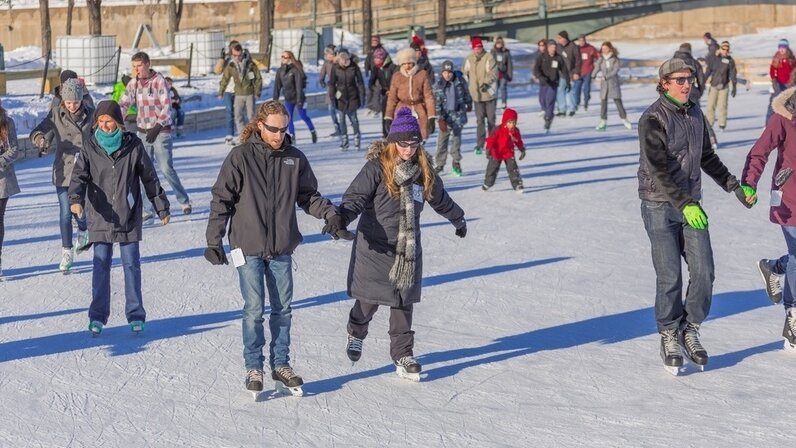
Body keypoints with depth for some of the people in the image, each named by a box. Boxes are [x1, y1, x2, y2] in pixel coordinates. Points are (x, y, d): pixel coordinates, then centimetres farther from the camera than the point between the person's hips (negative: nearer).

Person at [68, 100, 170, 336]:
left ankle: (135, 315, 11)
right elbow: (79, 175, -9)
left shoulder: (133, 146, -2)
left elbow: (150, 178, 6)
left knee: (131, 264, 3)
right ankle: (97, 316, 9)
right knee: (101, 265, 2)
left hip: (129, 216, 0)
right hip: (100, 217, 0)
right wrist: (76, 199, -29)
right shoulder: (90, 147, -1)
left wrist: (162, 208, 11)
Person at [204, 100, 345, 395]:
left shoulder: (295, 159, 4)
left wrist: (329, 213, -7)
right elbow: (221, 199, -3)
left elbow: (307, 195, 12)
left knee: (283, 308, 9)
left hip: (282, 248, 4)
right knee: (254, 309, -3)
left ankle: (281, 363, 22)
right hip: (248, 247, -3)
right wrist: (214, 241, -5)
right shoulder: (241, 157, -6)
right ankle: (253, 367, 9)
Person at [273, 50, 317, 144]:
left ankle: (313, 132, 24)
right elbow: (277, 86, 1)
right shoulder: (280, 71, -1)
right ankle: (292, 137, 7)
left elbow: (299, 86, -20)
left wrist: (299, 100, -23)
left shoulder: (295, 70, -17)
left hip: (298, 97, -5)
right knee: (288, 118, -1)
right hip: (288, 98, 5)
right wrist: (275, 100, -2)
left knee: (303, 116, 4)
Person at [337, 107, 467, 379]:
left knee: (404, 303, 6)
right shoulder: (376, 168, -12)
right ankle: (356, 334, 36)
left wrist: (458, 219, 40)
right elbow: (355, 197, -18)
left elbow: (440, 199, 24)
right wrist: (342, 218, -38)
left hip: (408, 249, 4)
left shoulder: (423, 171, 6)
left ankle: (403, 354, 15)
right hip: (375, 247, -4)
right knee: (370, 299, 5)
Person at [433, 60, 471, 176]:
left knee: (456, 138, 4)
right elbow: (437, 103, -9)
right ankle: (439, 164, 11)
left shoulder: (460, 81, -6)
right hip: (445, 115, 0)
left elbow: (466, 93, 12)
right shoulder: (439, 85, -9)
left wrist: (469, 104, 25)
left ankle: (456, 162, 14)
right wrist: (440, 119, -15)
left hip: (458, 113, 0)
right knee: (442, 139, 3)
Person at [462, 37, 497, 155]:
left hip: (489, 94, -3)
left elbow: (493, 73, -19)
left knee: (491, 119, 6)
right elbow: (465, 73, 18)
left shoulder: (488, 58, -12)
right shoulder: (469, 59, 3)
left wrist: (486, 83, -32)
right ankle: (479, 145, 3)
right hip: (477, 95, 3)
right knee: (479, 120, 1)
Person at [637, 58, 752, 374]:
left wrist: (734, 186, 20)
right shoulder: (653, 119, -14)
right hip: (660, 206, -6)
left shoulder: (695, 114, 9)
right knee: (670, 277, -5)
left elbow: (707, 157, 23)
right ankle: (669, 338, 11)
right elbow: (658, 170, -22)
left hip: (691, 204, 6)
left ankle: (690, 331, 15)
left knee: (703, 271, -2)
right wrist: (685, 204, -31)